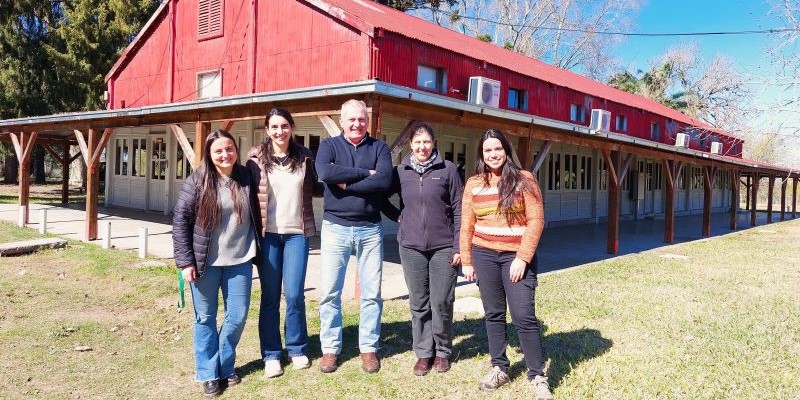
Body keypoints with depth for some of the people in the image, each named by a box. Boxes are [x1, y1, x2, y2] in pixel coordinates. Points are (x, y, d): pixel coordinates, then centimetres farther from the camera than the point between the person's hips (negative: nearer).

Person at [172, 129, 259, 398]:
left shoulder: (247, 178, 2)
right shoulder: (197, 182, -6)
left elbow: (255, 215, 10)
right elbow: (180, 220, -5)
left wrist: (254, 252, 8)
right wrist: (185, 261, -10)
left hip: (239, 261, 2)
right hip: (205, 263, -2)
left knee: (238, 316, 8)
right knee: (206, 318, 9)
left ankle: (225, 366, 29)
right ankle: (209, 373, 23)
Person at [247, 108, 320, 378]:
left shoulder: (304, 157, 4)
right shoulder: (257, 158, -1)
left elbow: (313, 189, 15)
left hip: (297, 233, 1)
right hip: (267, 234, -1)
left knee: (294, 294, 2)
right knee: (270, 295, 6)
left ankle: (297, 349, 21)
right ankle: (271, 354, 18)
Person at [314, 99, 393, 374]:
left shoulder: (379, 147, 5)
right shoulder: (329, 145, 4)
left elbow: (385, 181, -13)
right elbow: (326, 173, -17)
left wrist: (346, 184, -13)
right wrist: (365, 173, -14)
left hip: (370, 229, 1)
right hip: (335, 228, 0)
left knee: (371, 293, 7)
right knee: (329, 292, 4)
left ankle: (369, 348, 21)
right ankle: (330, 348, 18)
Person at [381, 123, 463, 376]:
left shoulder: (448, 170, -1)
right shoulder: (401, 171, 5)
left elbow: (459, 210, -2)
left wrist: (459, 247, -5)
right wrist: (397, 216, 4)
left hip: (443, 247, -2)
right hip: (411, 247, 2)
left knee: (442, 303, 2)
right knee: (419, 303, 8)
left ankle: (442, 352, 20)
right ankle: (423, 352, 21)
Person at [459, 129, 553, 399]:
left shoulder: (524, 180, -3)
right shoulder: (474, 184, 6)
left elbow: (536, 221, -7)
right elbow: (467, 225, 9)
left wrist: (522, 257, -14)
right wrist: (466, 260, 5)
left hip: (517, 256, -3)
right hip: (484, 255, 3)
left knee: (524, 316, -6)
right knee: (493, 314, 10)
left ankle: (538, 376, 7)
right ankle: (499, 369, 24)